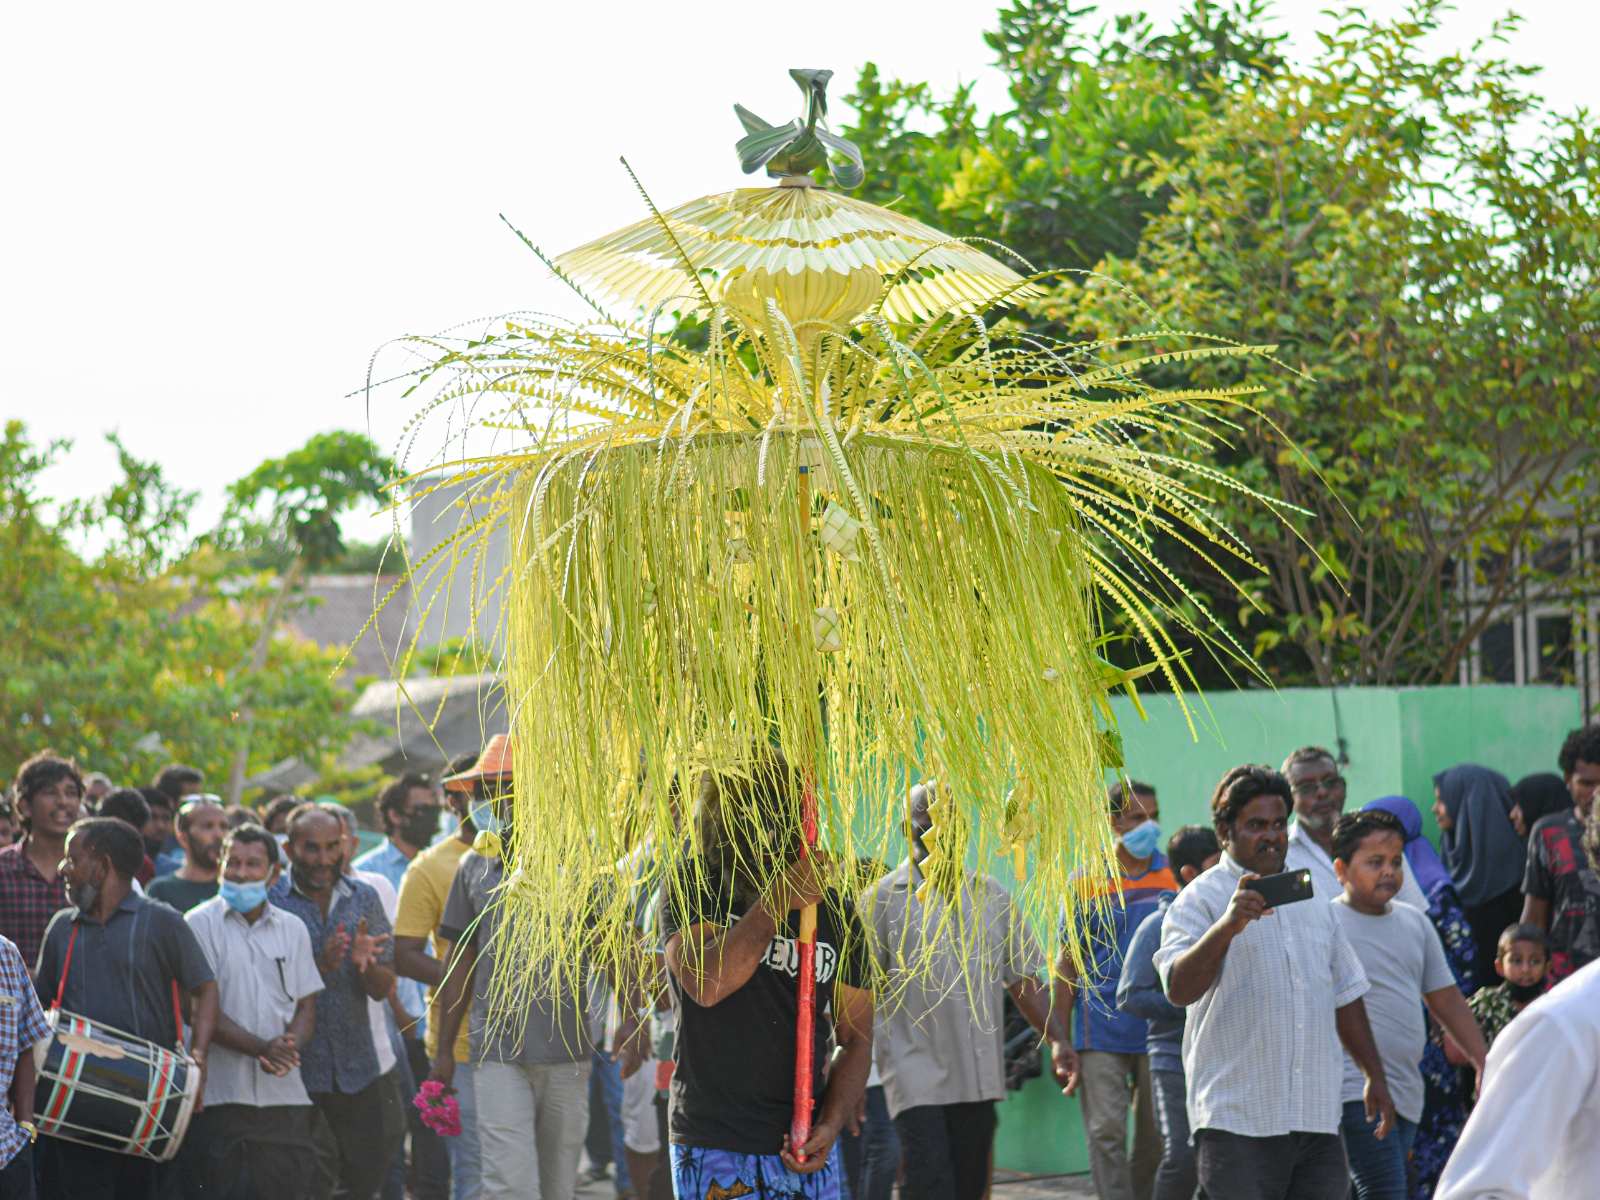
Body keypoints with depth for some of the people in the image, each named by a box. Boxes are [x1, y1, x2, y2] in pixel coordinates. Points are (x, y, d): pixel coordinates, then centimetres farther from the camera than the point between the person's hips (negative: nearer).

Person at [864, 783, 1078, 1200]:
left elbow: (1023, 981, 15)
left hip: (981, 1081, 5)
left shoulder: (992, 897, 12)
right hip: (918, 1082, -5)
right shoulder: (881, 900, -2)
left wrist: (1058, 1039, 0)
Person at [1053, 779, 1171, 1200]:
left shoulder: (1172, 875, 5)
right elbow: (1068, 961, 5)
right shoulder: (1087, 881, 1)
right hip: (1102, 1027, -2)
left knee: (1156, 1134, 8)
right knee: (1106, 1132, -6)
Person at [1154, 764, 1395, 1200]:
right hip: (1237, 1119, -6)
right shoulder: (1201, 900, -3)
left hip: (1318, 1115, 6)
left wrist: (1375, 1077, 21)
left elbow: (1346, 995, 25)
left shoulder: (1310, 899, 19)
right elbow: (1179, 989, -19)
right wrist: (1228, 925, -33)